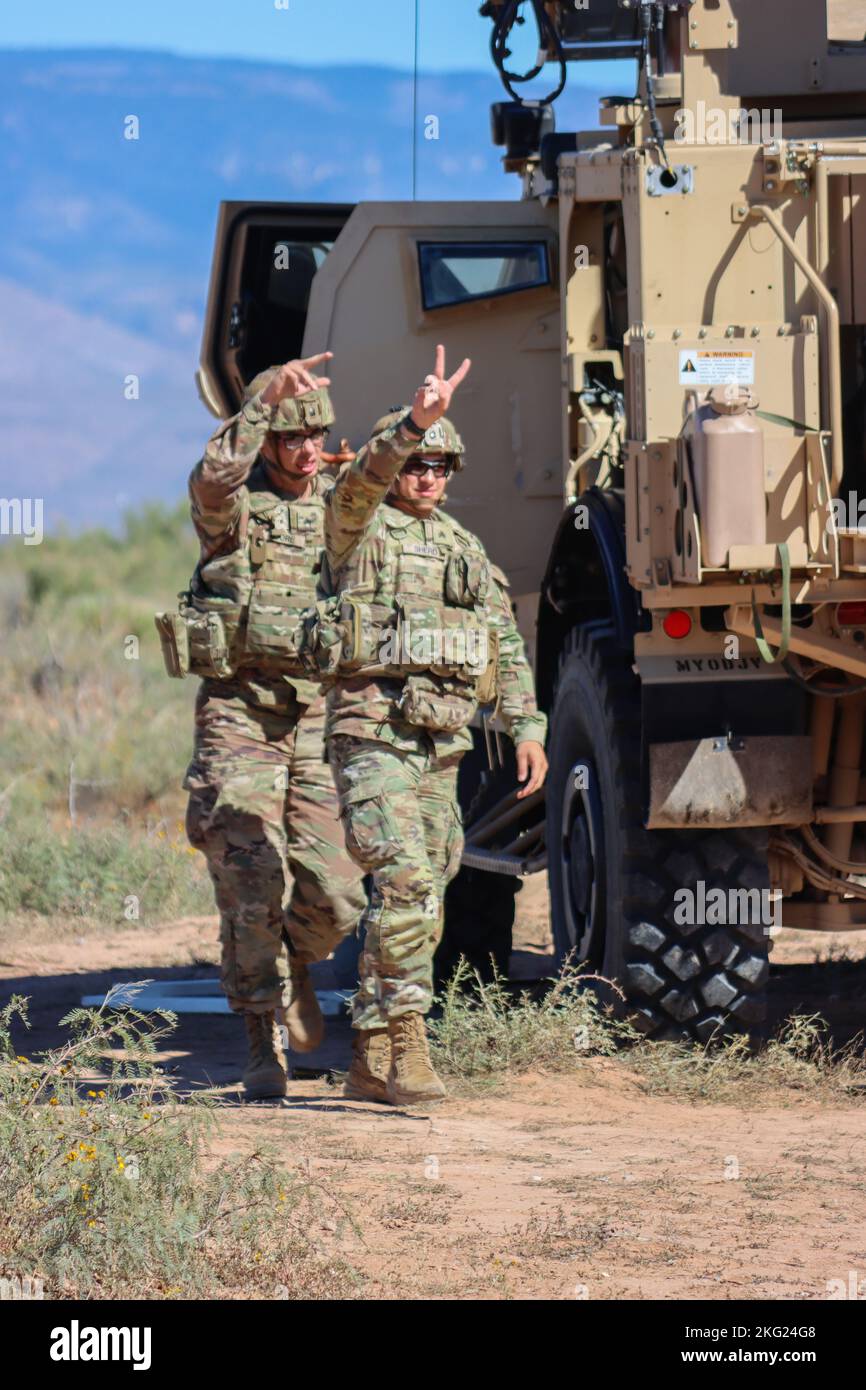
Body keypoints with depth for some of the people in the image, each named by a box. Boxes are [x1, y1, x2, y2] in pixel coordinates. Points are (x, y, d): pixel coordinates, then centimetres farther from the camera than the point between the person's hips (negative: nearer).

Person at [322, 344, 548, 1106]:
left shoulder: (464, 547, 17)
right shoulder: (359, 527, -1)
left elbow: (506, 644, 18)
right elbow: (364, 478, -24)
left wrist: (528, 727, 8)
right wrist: (413, 423, -40)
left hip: (442, 745, 7)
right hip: (373, 733, -7)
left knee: (421, 901, 7)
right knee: (405, 880, -21)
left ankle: (370, 1062, 14)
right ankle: (407, 1043, -21)